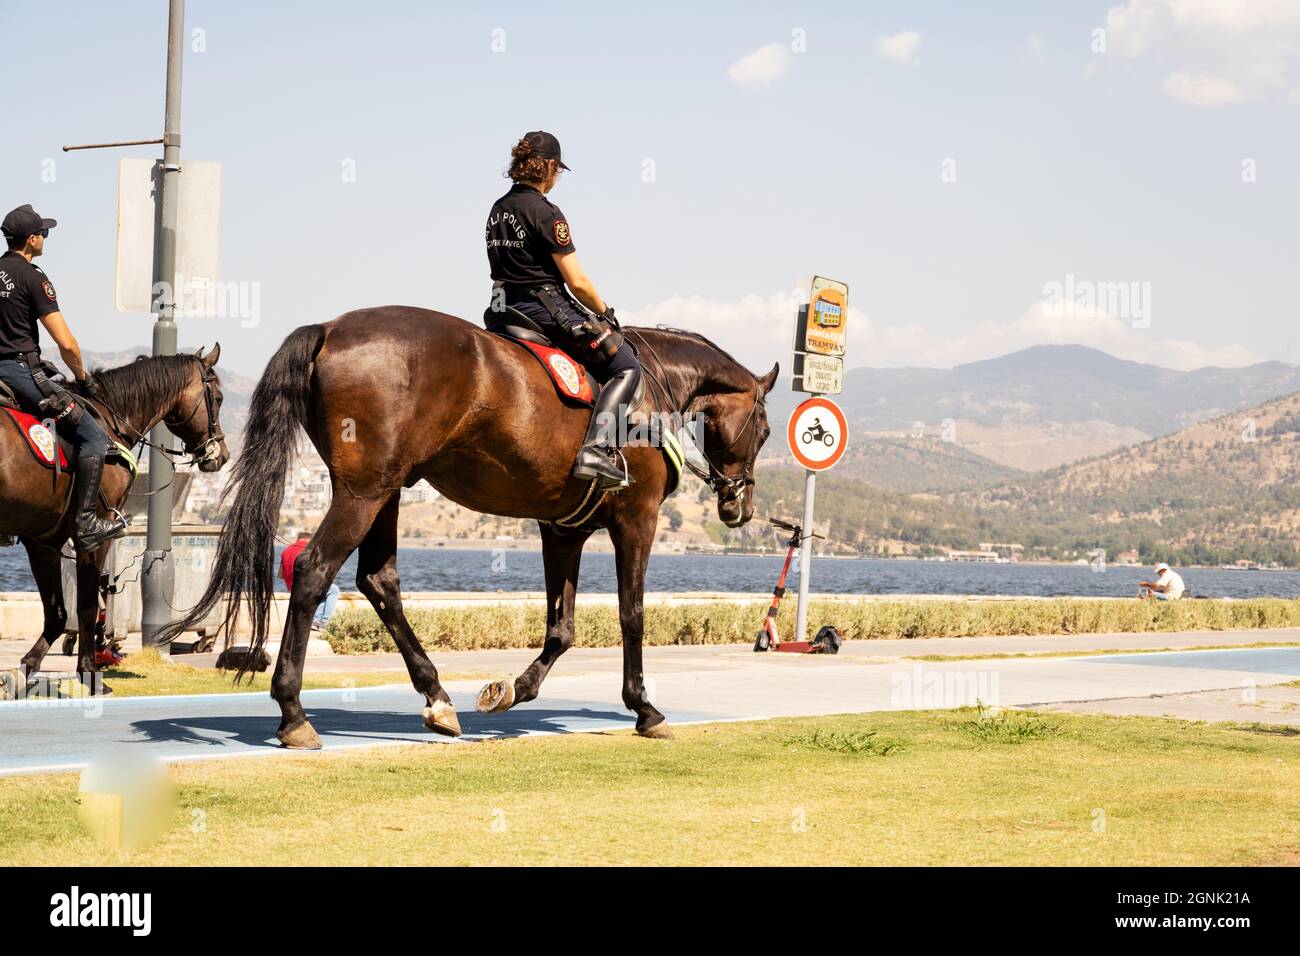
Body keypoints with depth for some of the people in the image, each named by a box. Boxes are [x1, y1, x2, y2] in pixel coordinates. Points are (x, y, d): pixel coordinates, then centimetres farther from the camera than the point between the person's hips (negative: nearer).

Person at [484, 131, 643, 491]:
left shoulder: (498, 209, 11)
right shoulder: (545, 212, -14)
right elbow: (577, 281, -15)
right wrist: (605, 312, 2)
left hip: (507, 309, 9)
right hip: (547, 308, -9)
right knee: (626, 367, -4)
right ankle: (597, 449, -21)